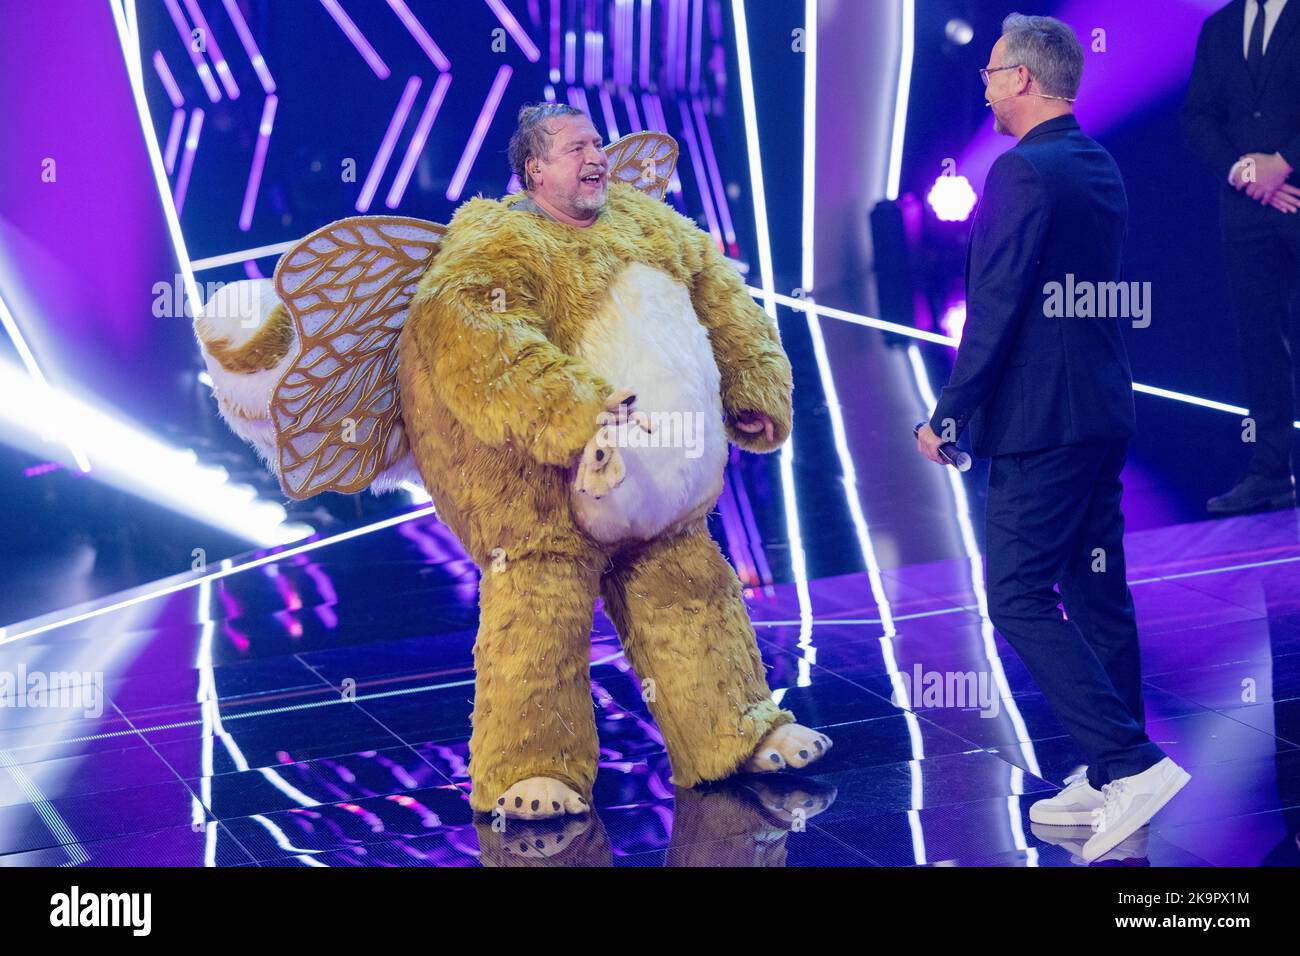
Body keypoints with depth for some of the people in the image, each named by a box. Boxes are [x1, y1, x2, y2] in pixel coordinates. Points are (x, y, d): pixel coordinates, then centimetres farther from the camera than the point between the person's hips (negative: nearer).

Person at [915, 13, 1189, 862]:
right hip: (1103, 412, 10)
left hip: (1040, 420, -9)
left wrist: (949, 415, -13)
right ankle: (1111, 784, 20)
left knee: (1019, 596, -5)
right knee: (1097, 593, 13)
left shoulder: (1024, 172, -16)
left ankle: (1131, 764, -10)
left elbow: (995, 309, -19)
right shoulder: (1101, 168, 13)